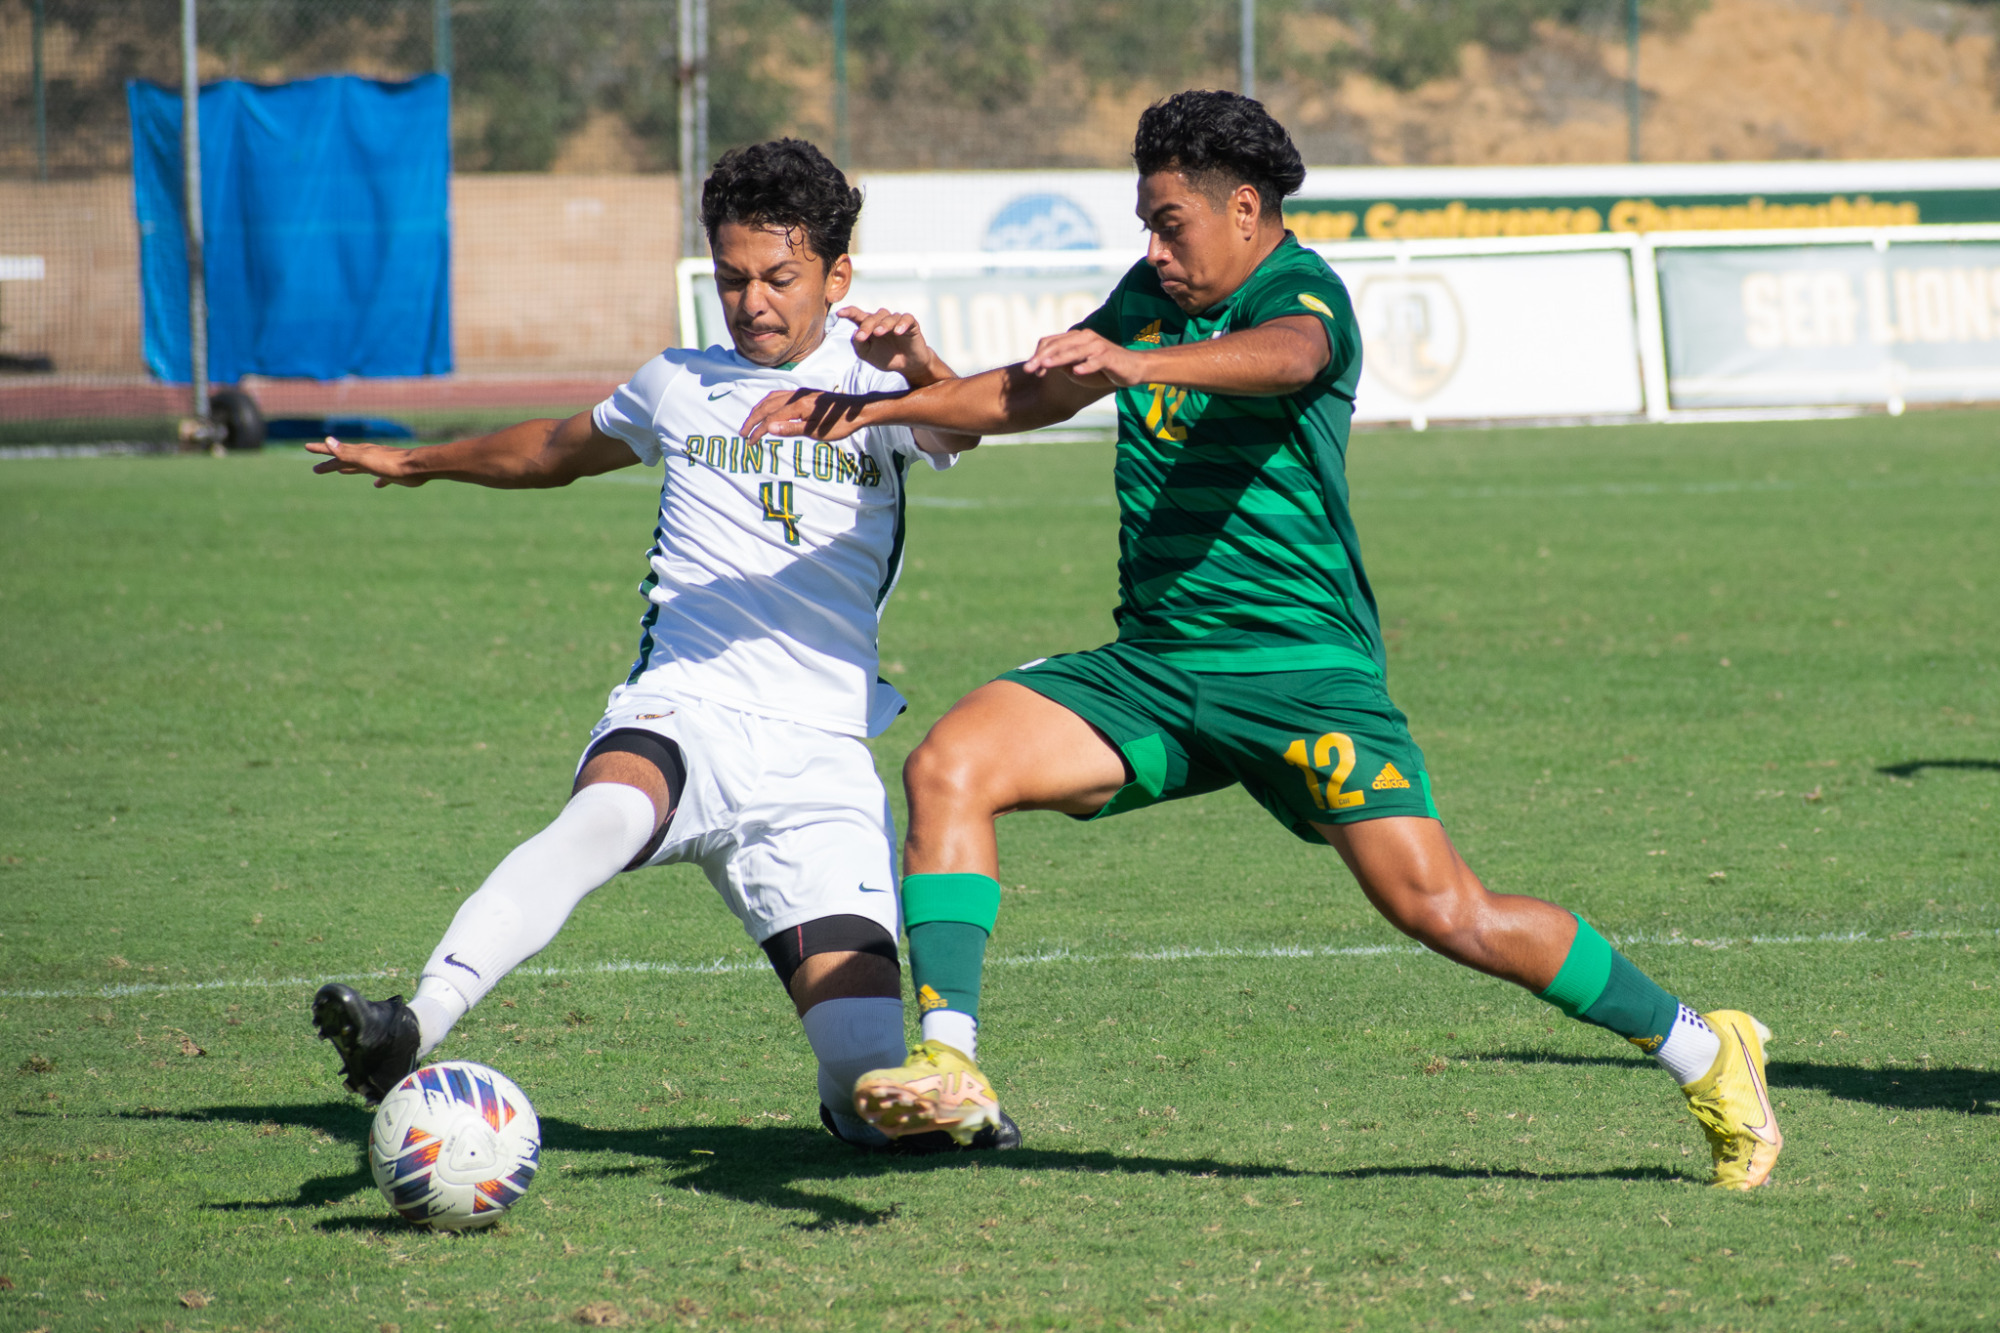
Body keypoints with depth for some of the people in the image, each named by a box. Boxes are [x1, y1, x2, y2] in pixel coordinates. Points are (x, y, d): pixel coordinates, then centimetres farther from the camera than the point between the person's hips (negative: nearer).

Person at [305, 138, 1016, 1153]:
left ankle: (859, 1096, 25)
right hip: (683, 716, 1)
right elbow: (559, 449, 38)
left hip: (820, 757, -1)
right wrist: (418, 462, 51)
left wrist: (923, 374, -40)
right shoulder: (678, 386, 17)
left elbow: (960, 429, -17)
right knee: (607, 815, -38)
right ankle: (413, 1027, -54)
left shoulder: (874, 381, 7)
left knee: (869, 1061, -13)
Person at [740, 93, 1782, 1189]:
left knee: (1440, 910, -15)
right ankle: (948, 1064, -21)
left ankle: (1700, 1051, 3)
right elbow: (1034, 394, 31)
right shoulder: (1149, 298, 14)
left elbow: (1285, 356, -35)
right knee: (948, 764, -16)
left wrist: (1138, 363, -54)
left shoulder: (1302, 291, -10)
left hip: (1301, 667, -7)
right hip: (1151, 669, 7)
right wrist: (873, 407, 24)